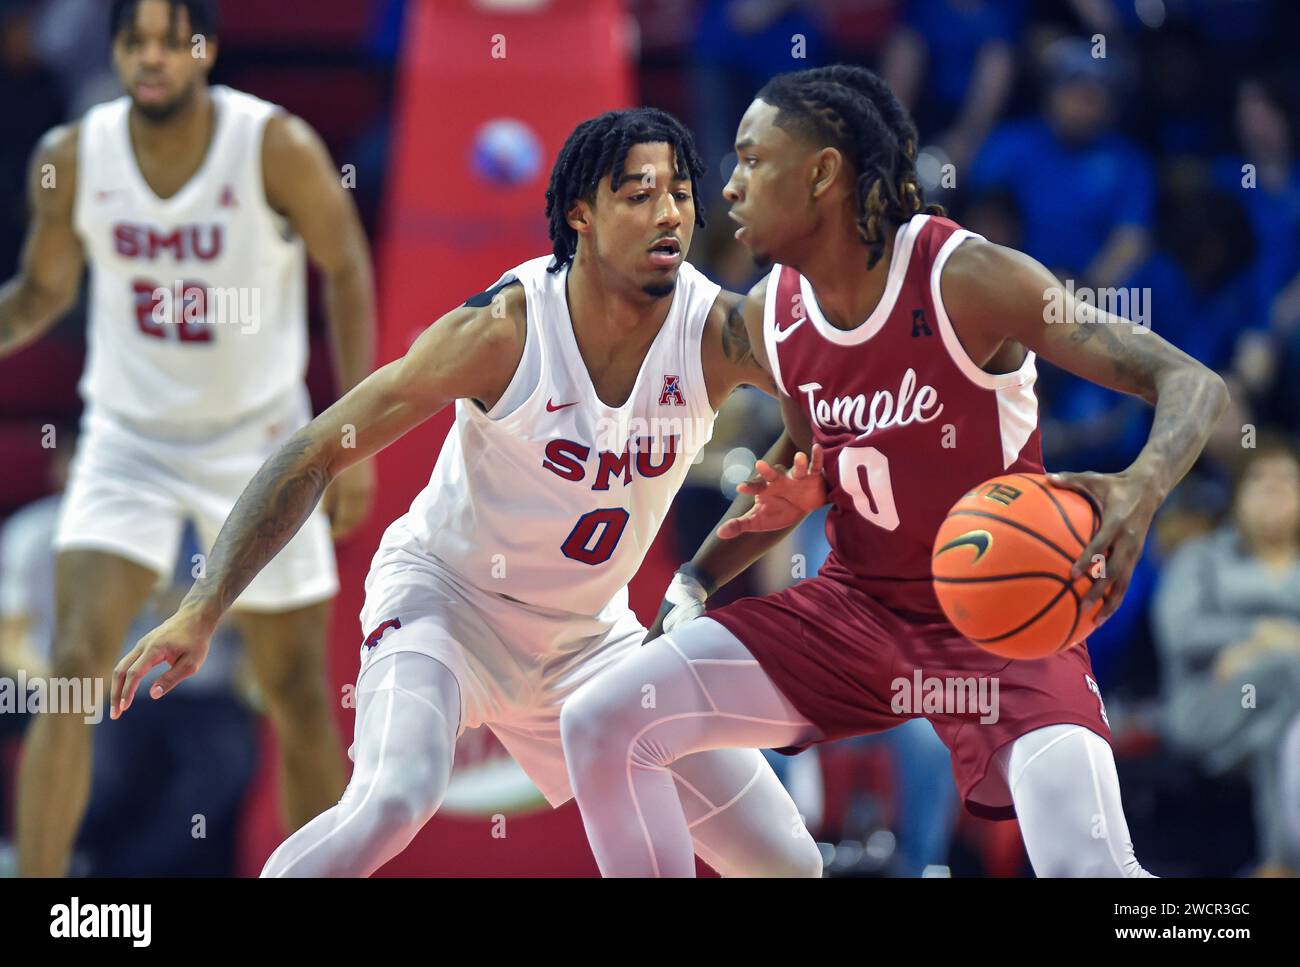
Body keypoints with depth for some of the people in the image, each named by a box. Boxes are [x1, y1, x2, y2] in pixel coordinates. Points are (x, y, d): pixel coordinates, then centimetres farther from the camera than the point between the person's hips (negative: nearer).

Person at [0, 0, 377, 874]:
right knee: (74, 672, -16)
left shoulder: (279, 149, -17)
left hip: (258, 442, -1)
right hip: (128, 441, 1)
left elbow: (347, 273, -5)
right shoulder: (73, 158, -9)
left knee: (300, 696, 7)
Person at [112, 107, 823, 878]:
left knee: (790, 866, 1)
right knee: (393, 800, -34)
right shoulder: (504, 328, -24)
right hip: (445, 601, -4)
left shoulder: (717, 331, -18)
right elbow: (318, 452, -21)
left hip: (587, 636, 4)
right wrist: (202, 611, -27)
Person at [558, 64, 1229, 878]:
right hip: (858, 606, 6)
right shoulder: (768, 318, -1)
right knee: (601, 723, -5)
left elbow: (1193, 384, -23)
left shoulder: (966, 281, -21)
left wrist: (1142, 488, -44)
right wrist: (698, 580, 8)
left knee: (1089, 869, -29)